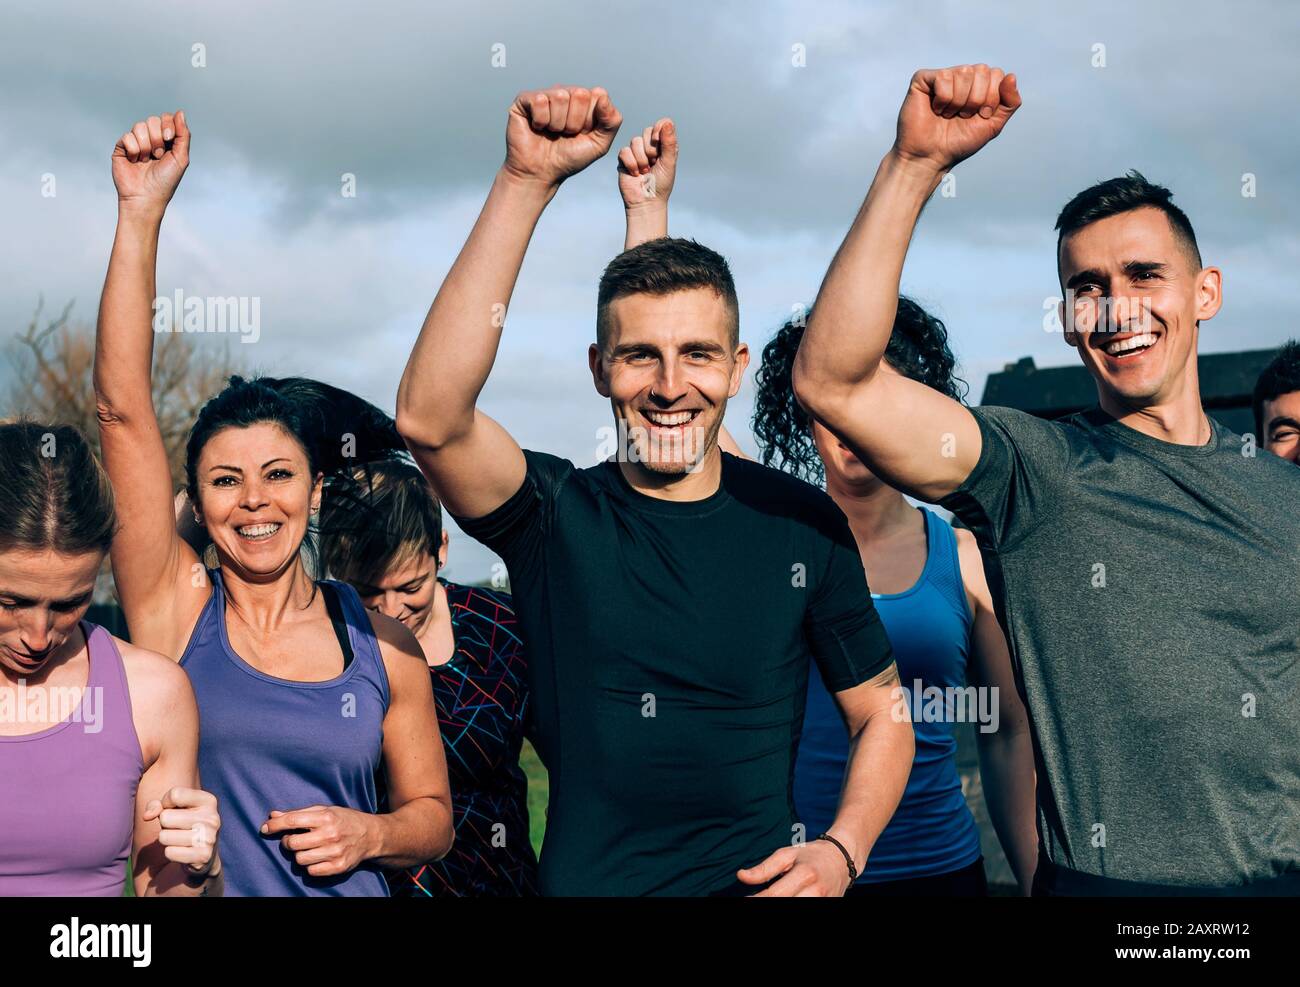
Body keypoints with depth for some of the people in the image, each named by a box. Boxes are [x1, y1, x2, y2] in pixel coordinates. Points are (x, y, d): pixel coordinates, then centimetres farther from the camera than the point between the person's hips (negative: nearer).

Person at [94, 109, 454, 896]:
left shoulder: (382, 643, -5)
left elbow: (433, 815, 6)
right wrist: (141, 214, -19)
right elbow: (123, 409, -16)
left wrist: (370, 834, -15)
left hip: (346, 886, 1)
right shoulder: (176, 605, -7)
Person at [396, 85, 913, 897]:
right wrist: (527, 182, -29)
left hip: (762, 877, -1)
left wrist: (841, 852, -11)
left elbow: (882, 714, 6)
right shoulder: (554, 512, -8)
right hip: (586, 876, 1)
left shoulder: (802, 523, -2)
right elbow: (430, 417, -26)